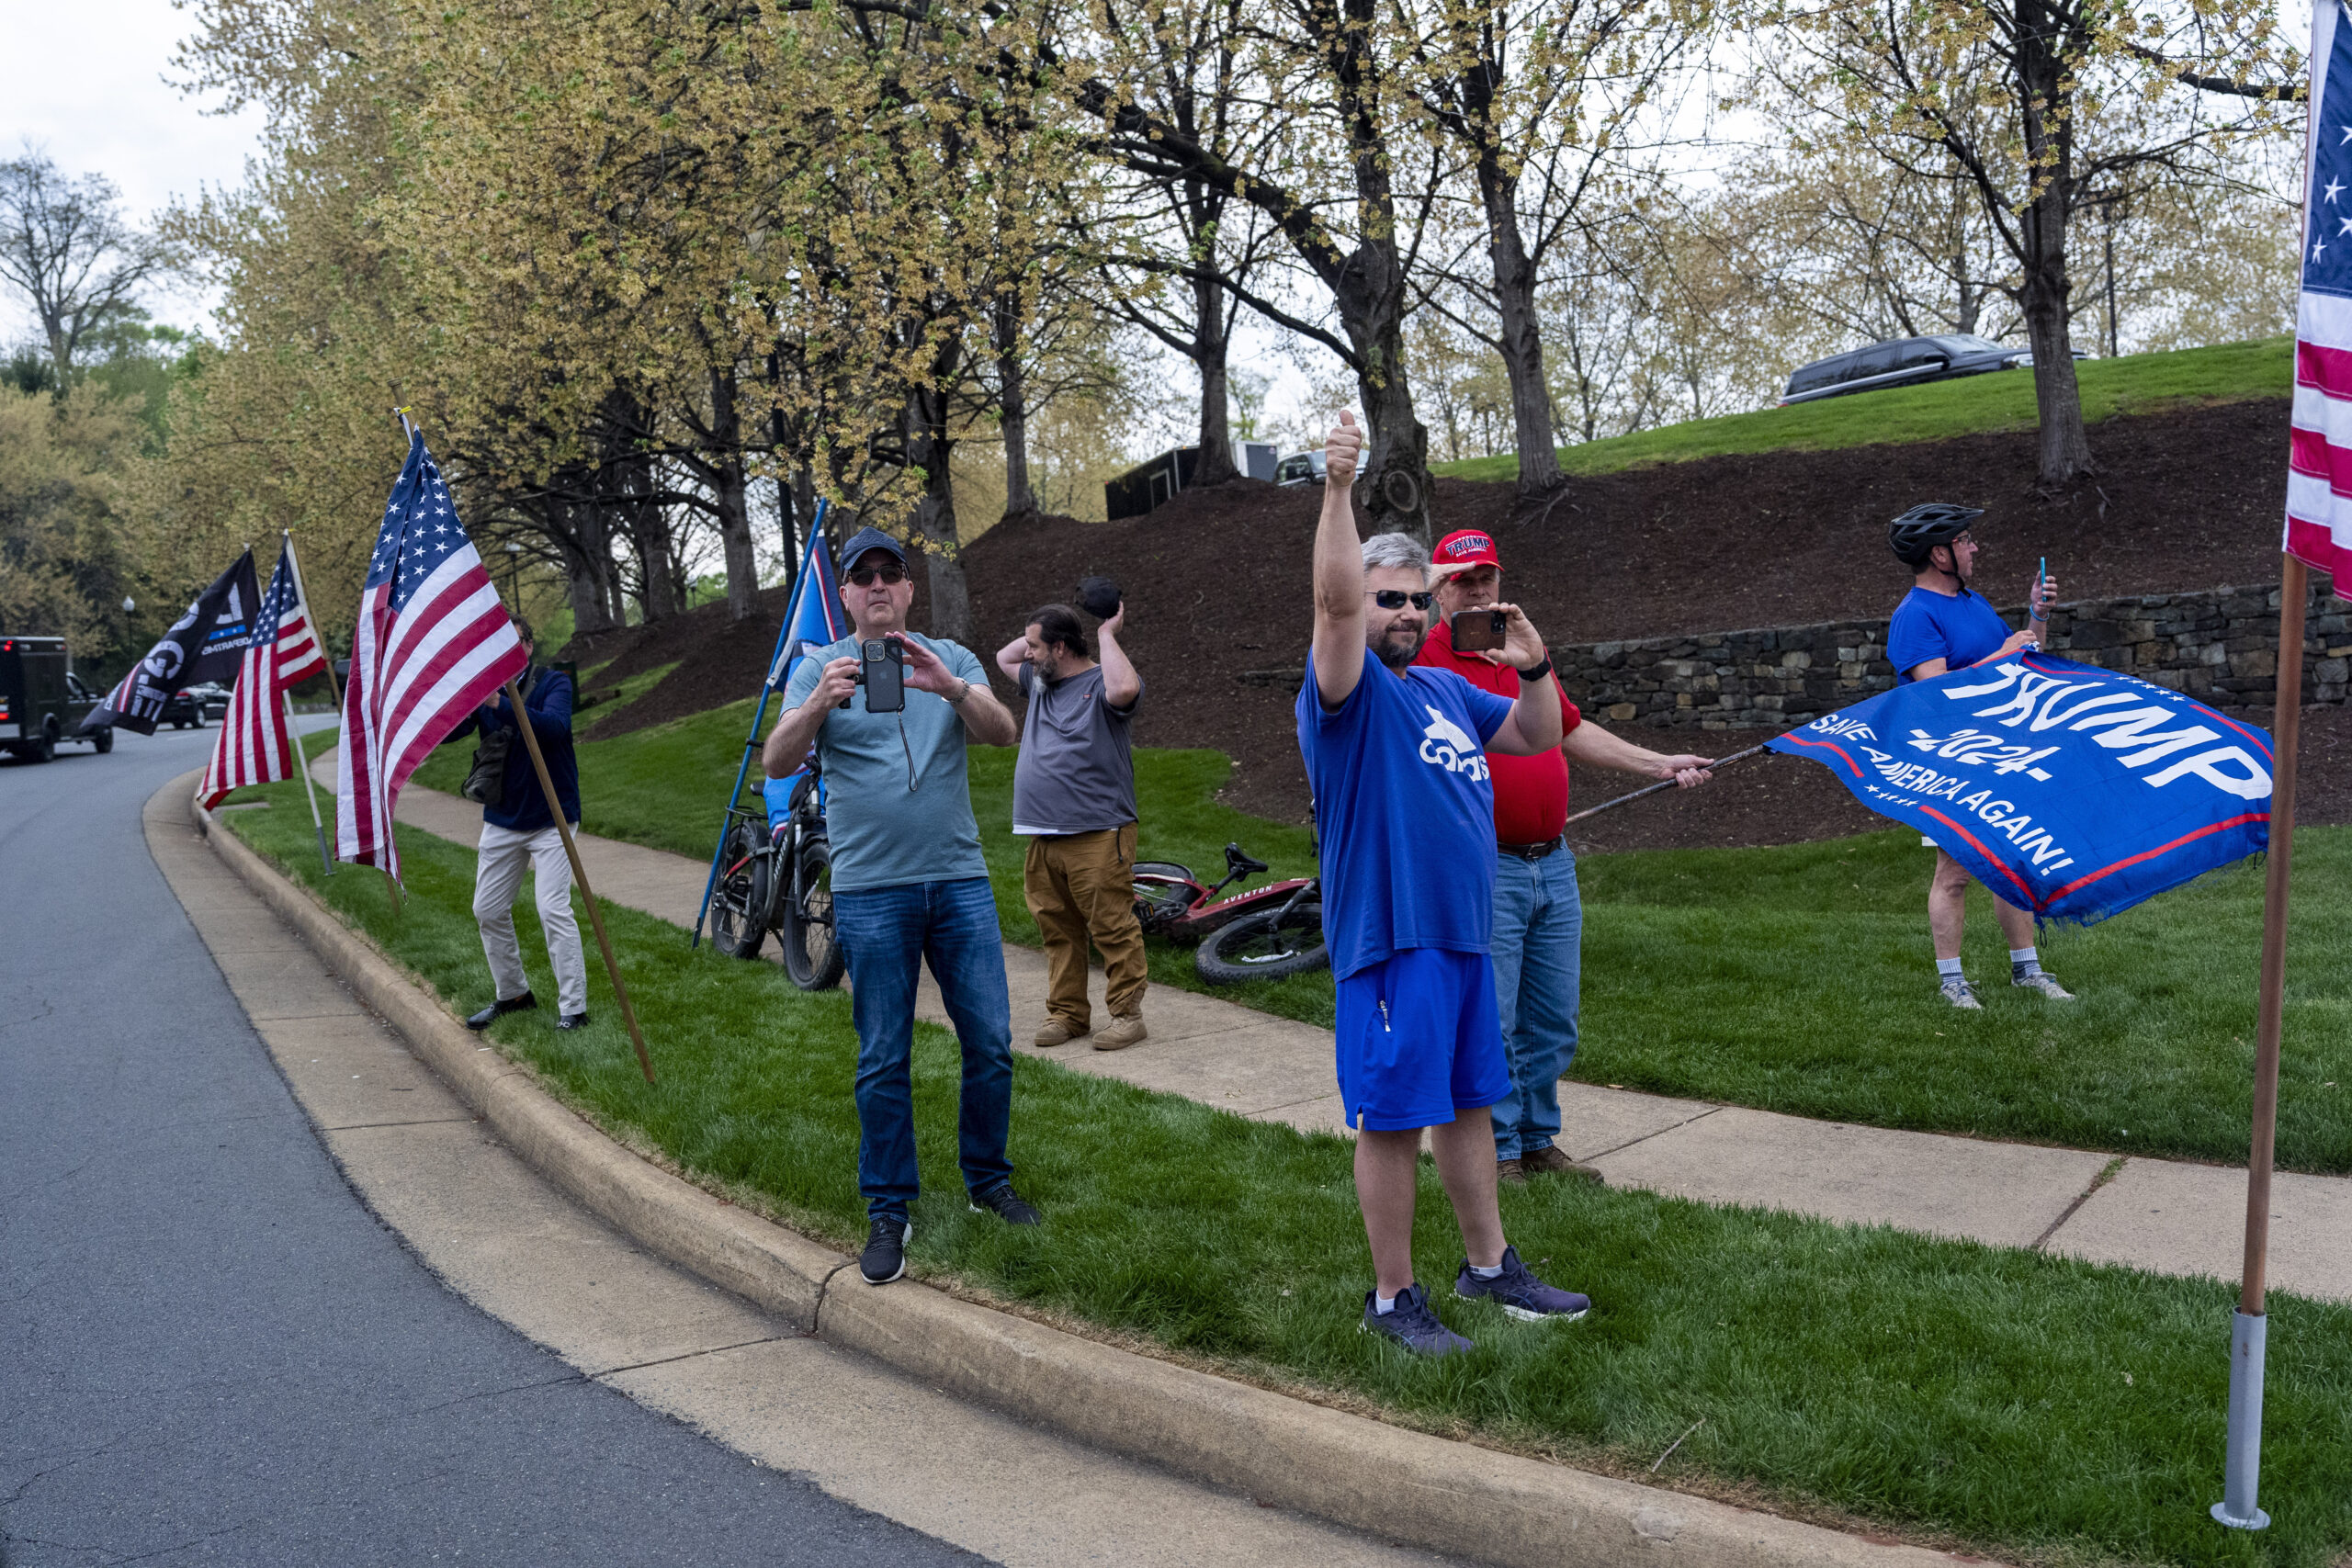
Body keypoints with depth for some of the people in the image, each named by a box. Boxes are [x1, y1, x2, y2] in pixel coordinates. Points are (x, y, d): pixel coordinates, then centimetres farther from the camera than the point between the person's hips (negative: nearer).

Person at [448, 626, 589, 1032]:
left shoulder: (553, 683, -8)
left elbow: (554, 725, -28)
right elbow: (449, 731, -12)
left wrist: (500, 703, -41)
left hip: (550, 819, -5)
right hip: (501, 820, 5)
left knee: (554, 910, -14)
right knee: (488, 911, 10)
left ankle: (573, 1007, -7)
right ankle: (512, 994, 28)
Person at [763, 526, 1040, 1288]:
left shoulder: (951, 660, 8)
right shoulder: (821, 669, 4)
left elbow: (1002, 732, -9)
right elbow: (777, 762, -10)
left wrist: (952, 688, -29)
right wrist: (819, 703, -30)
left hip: (960, 881, 2)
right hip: (871, 891, -2)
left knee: (991, 1041, 5)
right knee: (883, 1060, 3)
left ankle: (987, 1180, 24)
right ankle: (888, 1211, 15)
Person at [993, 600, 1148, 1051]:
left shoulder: (1101, 684, -6)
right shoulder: (1040, 682, 19)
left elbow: (1125, 689, -30)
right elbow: (1003, 657, 35)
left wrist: (1107, 634, -16)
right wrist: (1046, 625, 20)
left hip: (1097, 836, -8)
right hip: (1043, 839, 8)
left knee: (1113, 929, -5)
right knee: (1058, 931, 11)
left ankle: (1127, 1013, 2)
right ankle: (1067, 1012, 19)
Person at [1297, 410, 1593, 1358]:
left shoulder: (1446, 691, 14)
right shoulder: (1350, 693, -10)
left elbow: (1538, 738, 22)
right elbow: (1334, 601, -28)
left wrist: (1535, 666, 4)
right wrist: (1337, 489, -37)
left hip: (1466, 934, 8)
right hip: (1390, 942, -8)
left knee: (1470, 1104, 18)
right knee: (1393, 1120, 0)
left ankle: (1489, 1266, 32)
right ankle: (1393, 1298, 12)